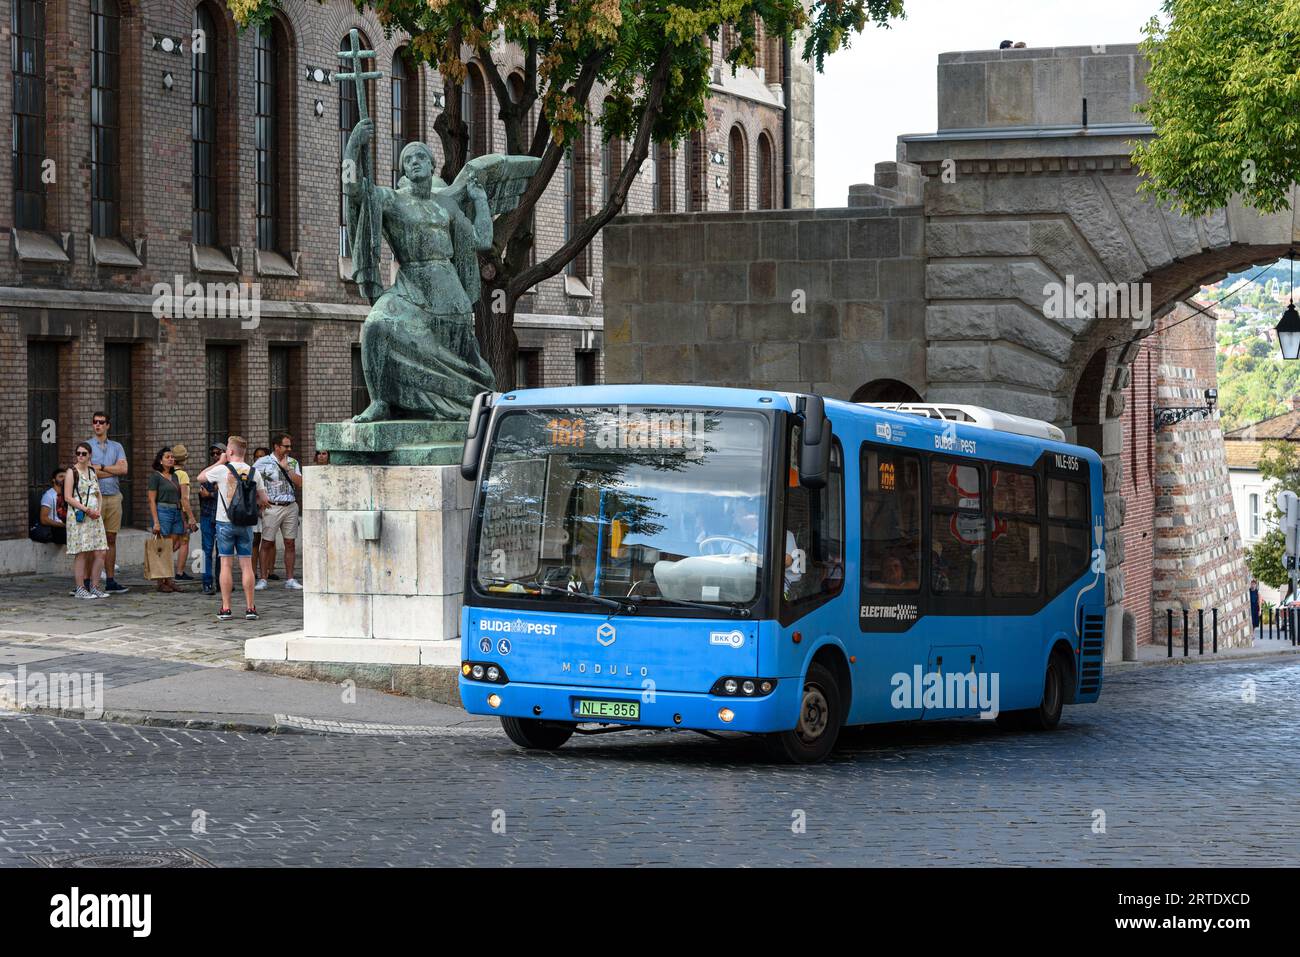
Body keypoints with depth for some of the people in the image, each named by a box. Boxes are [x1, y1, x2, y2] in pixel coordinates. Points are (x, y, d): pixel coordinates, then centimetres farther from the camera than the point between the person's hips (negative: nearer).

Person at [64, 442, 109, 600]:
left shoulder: (93, 471, 15)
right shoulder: (72, 472, -4)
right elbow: (68, 497, -11)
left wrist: (98, 511, 0)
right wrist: (87, 510, -16)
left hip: (94, 517, 6)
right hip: (78, 516, -6)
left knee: (101, 552, 1)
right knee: (82, 553, -6)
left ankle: (94, 587, 10)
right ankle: (80, 589, -1)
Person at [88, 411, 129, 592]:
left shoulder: (116, 447, 16)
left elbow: (123, 469, 1)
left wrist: (101, 468, -5)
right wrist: (114, 470, -1)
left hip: (114, 497, 4)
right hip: (94, 497, -4)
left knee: (111, 540, 6)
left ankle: (110, 581, 9)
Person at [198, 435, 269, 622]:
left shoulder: (222, 470, -9)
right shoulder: (254, 472, 0)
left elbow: (201, 477, 9)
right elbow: (264, 500, 4)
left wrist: (219, 462, 12)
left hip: (225, 522, -2)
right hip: (246, 523, 2)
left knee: (226, 564, 2)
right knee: (246, 565, 5)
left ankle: (225, 608, 1)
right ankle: (250, 608, 3)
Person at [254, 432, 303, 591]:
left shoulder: (293, 462, 11)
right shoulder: (264, 462, -2)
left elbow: (300, 483, 1)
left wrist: (287, 468, -7)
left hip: (291, 506, 4)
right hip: (272, 507, -4)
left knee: (290, 543, 4)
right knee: (267, 543, -2)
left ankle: (290, 579, 9)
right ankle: (262, 579, 2)